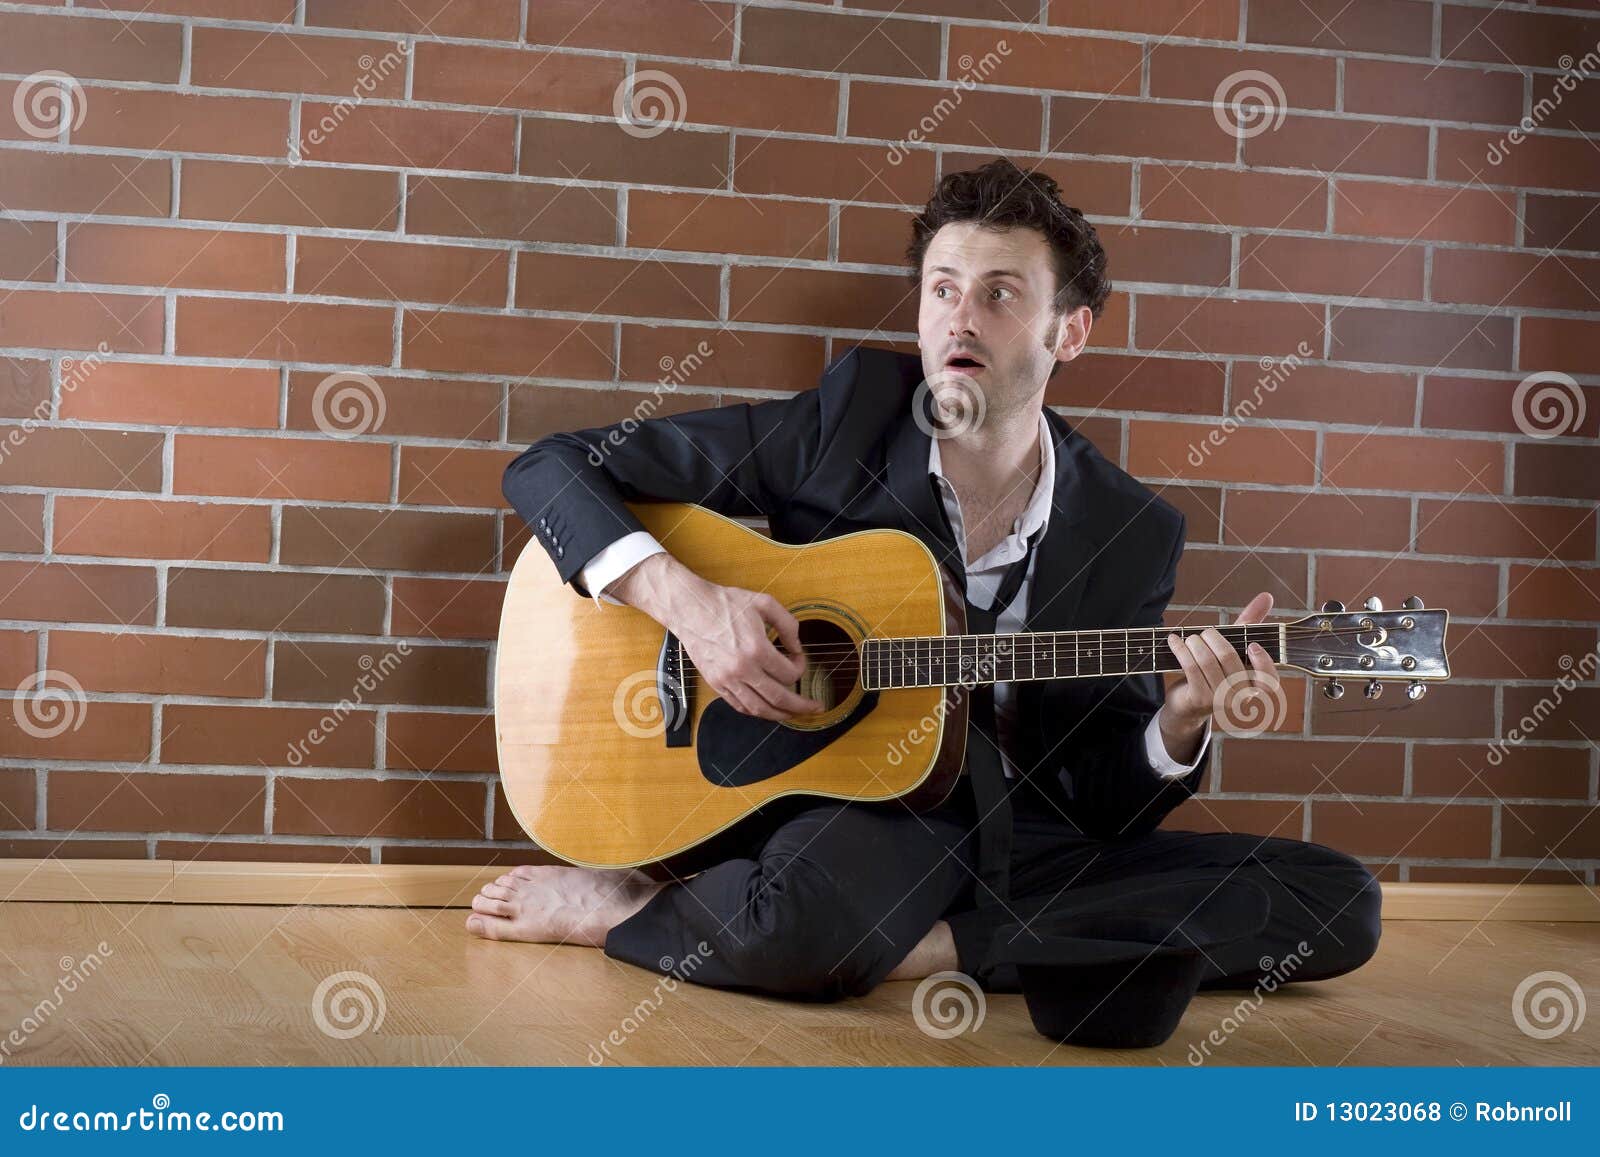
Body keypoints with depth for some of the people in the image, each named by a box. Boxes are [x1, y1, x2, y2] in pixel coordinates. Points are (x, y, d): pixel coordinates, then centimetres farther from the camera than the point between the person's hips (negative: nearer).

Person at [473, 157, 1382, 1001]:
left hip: (1012, 834, 5)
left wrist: (1181, 724, -13)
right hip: (825, 813, -5)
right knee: (807, 910, -43)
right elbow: (552, 468, -2)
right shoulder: (844, 421, -1)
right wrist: (683, 599, -18)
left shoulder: (1134, 533, 4)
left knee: (1339, 904, -18)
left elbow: (1104, 803, 8)